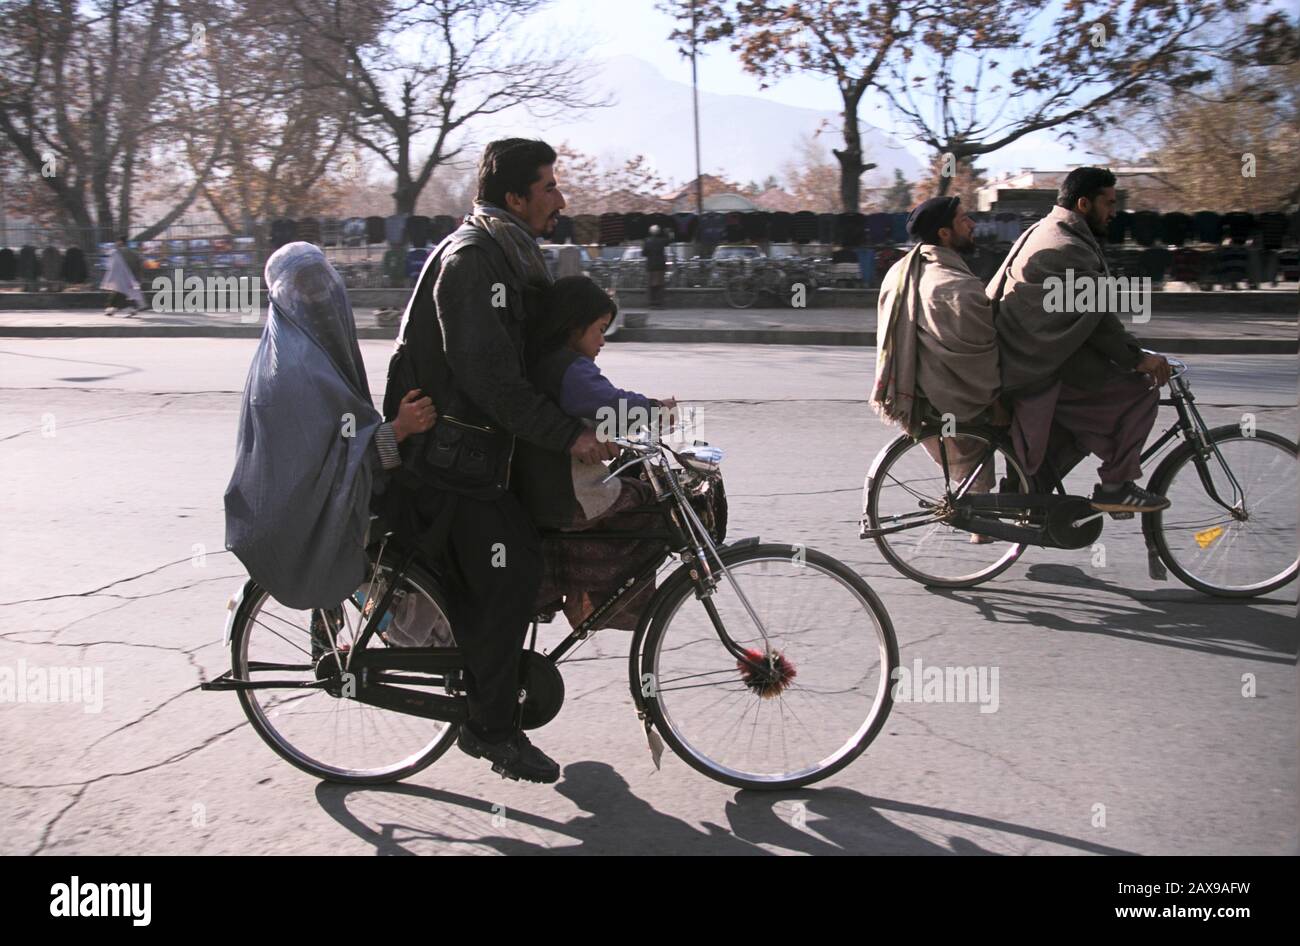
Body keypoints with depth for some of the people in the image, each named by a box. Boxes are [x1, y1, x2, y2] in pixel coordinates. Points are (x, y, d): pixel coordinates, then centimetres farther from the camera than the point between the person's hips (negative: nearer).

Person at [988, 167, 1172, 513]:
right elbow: (1096, 317, -17)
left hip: (1021, 364, 11)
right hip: (1041, 374, -11)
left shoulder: (1043, 233, 19)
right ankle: (1115, 486, -3)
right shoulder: (1067, 248, -16)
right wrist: (1137, 358, -9)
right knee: (1139, 388, -8)